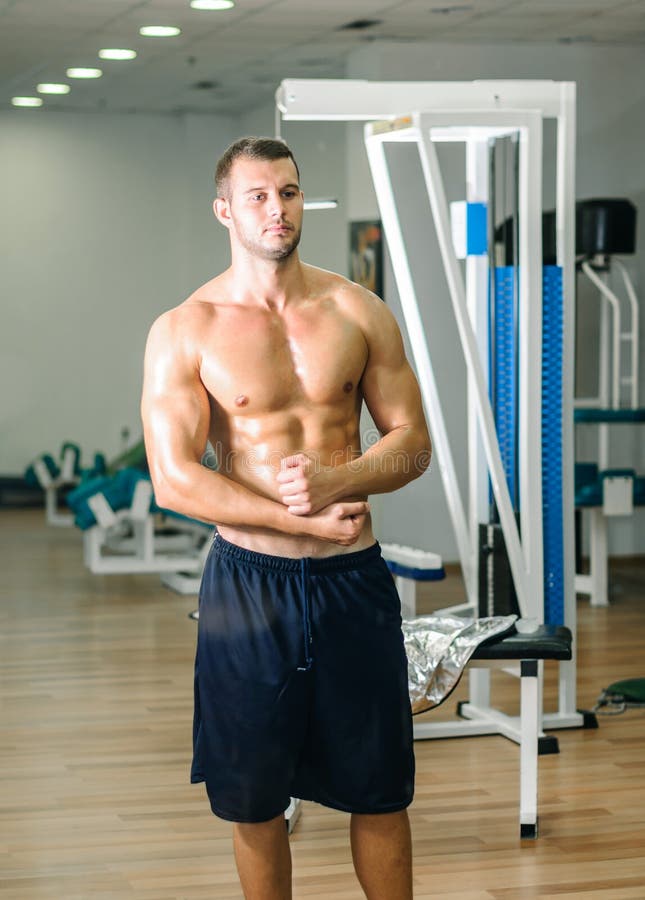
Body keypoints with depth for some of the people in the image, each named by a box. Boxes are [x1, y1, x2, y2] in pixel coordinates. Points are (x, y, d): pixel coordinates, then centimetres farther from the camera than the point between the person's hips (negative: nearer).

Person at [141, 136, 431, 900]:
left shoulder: (357, 311, 3)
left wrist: (333, 481, -17)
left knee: (380, 791, 10)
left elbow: (412, 441, 4)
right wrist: (313, 521, -15)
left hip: (353, 578, 2)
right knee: (254, 798, 9)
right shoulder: (183, 332, -5)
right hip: (251, 579, -2)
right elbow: (174, 481, -12)